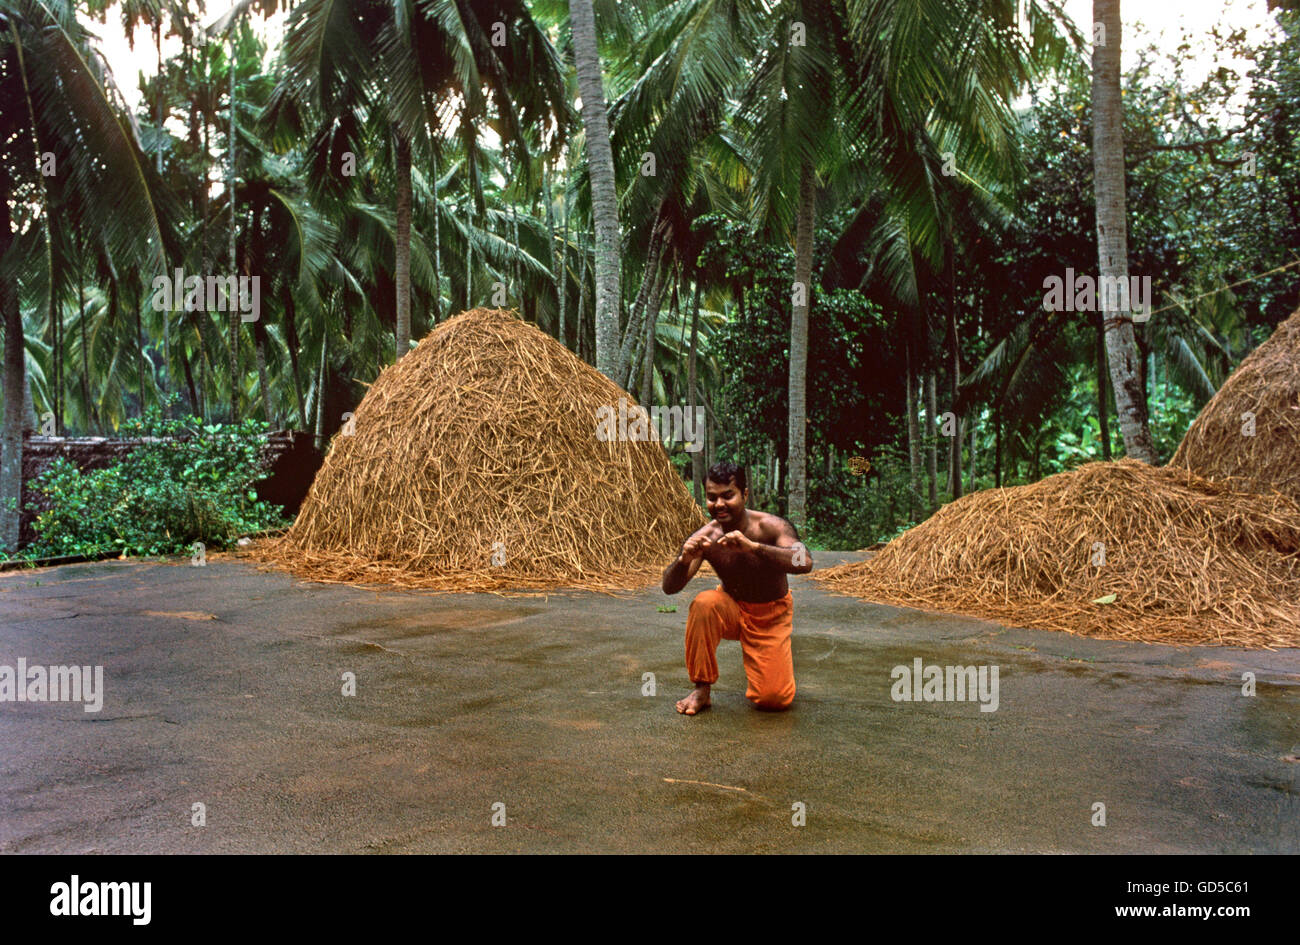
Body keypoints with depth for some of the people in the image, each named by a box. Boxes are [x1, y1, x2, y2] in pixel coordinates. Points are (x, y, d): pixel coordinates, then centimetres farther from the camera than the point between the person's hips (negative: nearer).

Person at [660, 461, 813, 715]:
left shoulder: (771, 527, -24)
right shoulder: (705, 537, -17)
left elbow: (804, 563, -41)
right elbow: (670, 587, -20)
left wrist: (753, 547, -53)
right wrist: (684, 559, -42)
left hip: (772, 615, -2)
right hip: (732, 610, 2)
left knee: (773, 699, -16)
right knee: (703, 603, -33)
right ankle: (701, 689, -16)